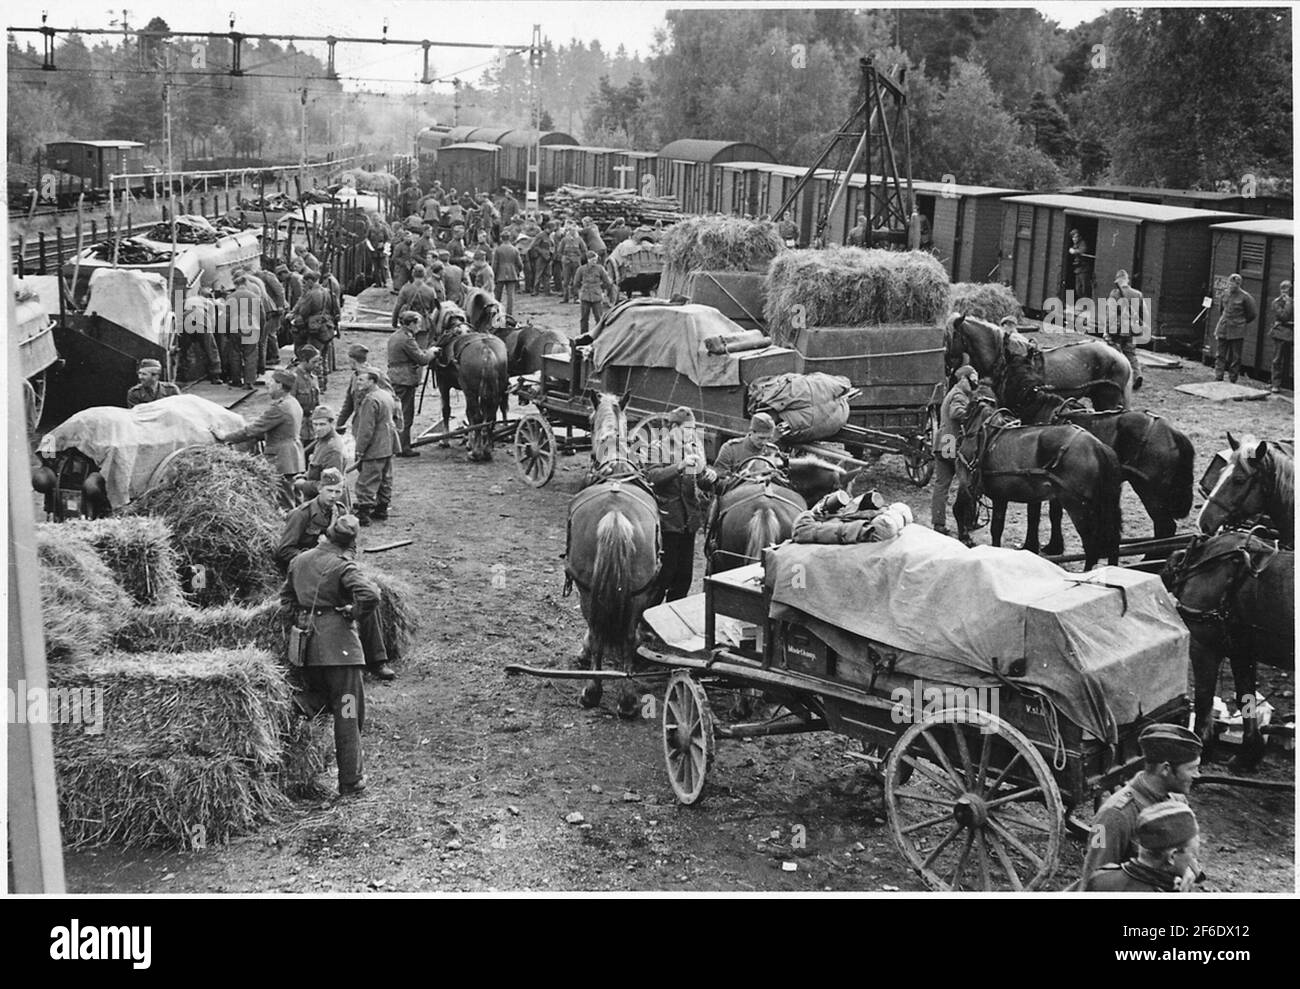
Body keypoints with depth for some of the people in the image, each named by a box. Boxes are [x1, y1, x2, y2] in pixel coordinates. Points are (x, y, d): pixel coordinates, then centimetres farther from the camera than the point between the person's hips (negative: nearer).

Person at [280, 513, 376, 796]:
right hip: (338, 642, -6)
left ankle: (300, 704, -5)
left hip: (307, 643, 6)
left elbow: (286, 597, 21)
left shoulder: (299, 560, 9)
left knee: (320, 692, 30)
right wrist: (353, 613, -10)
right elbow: (370, 596, -27)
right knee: (347, 713, 3)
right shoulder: (344, 565, -13)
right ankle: (350, 782, 7)